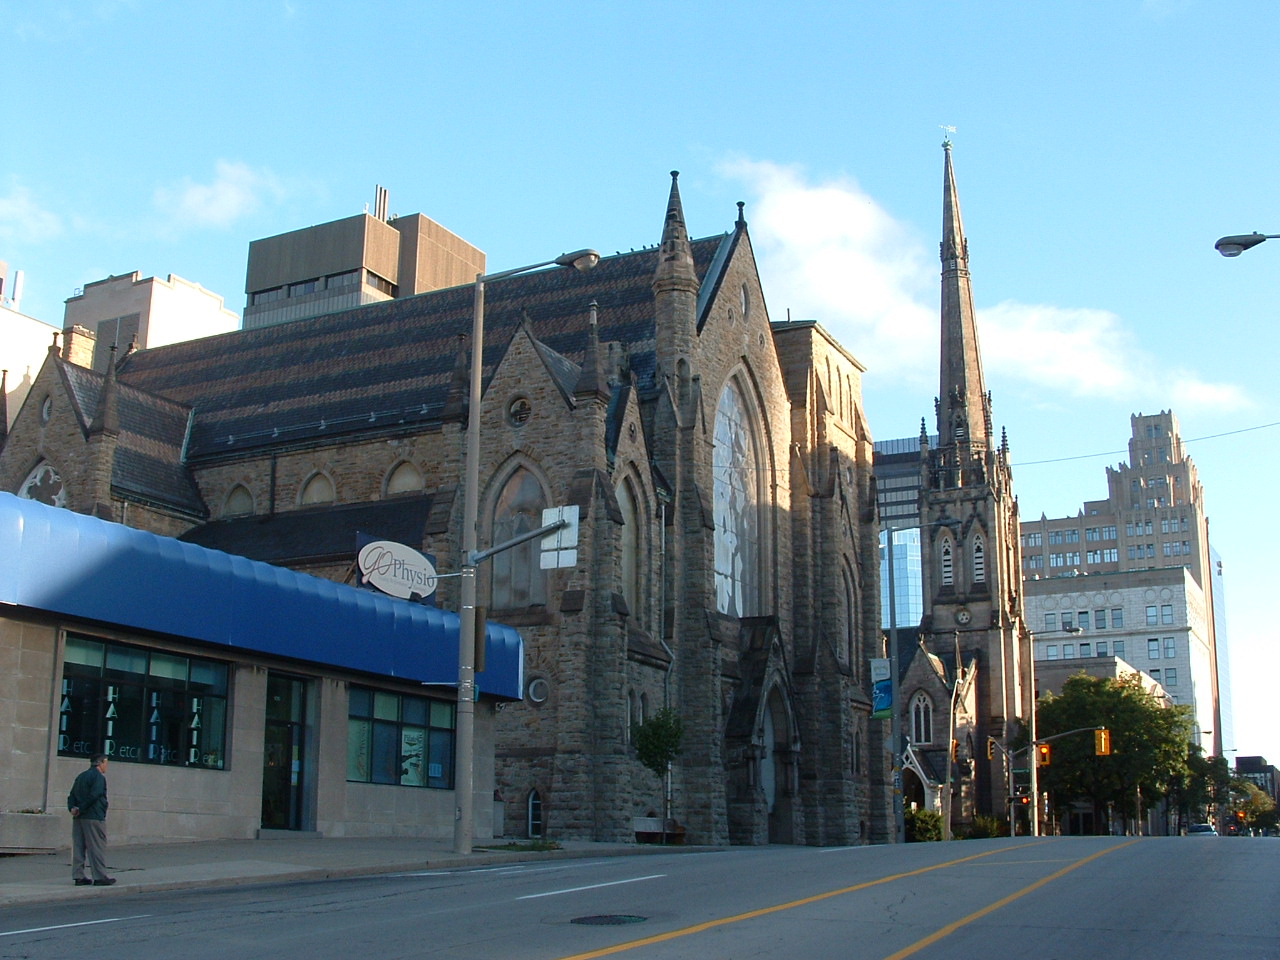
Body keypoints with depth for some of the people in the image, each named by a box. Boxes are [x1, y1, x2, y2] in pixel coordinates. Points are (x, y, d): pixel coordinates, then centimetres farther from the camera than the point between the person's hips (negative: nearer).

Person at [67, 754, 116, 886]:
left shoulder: (81, 776, 18)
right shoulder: (98, 776, -8)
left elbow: (72, 796, 12)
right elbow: (94, 795, -20)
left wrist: (72, 808, -2)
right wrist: (81, 809, -13)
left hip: (78, 818, 8)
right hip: (94, 817, -8)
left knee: (78, 846, 9)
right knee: (97, 847, -3)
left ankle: (78, 876, 9)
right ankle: (100, 877, -2)